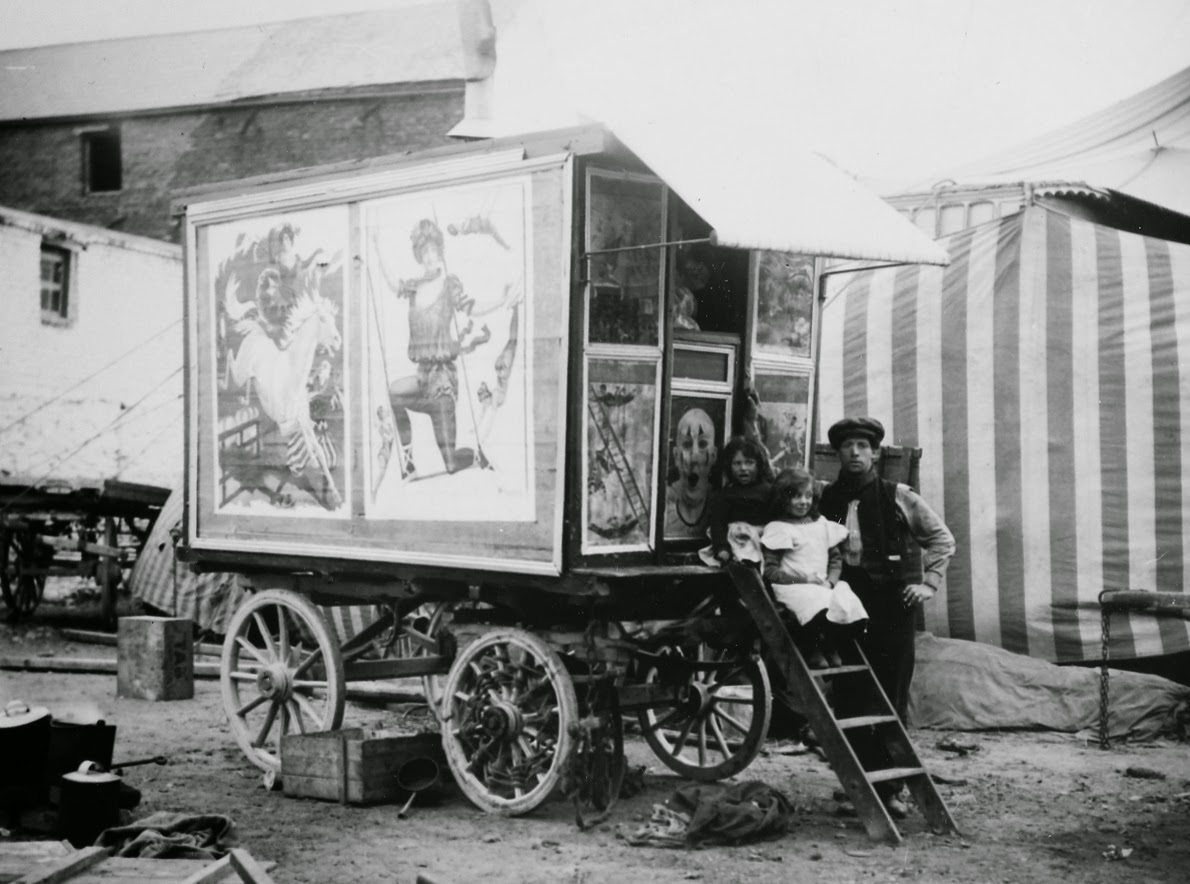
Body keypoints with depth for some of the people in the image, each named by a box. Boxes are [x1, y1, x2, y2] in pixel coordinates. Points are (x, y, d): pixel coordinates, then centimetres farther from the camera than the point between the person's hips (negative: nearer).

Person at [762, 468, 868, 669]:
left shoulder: (822, 525, 19)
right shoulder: (777, 529, 2)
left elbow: (836, 558, 19)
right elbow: (770, 571, -5)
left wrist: (830, 581, -2)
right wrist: (803, 580, -14)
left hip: (823, 586, 5)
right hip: (793, 587, -5)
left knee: (851, 609, -25)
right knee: (820, 610, -36)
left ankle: (830, 646, 5)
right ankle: (810, 650, -5)